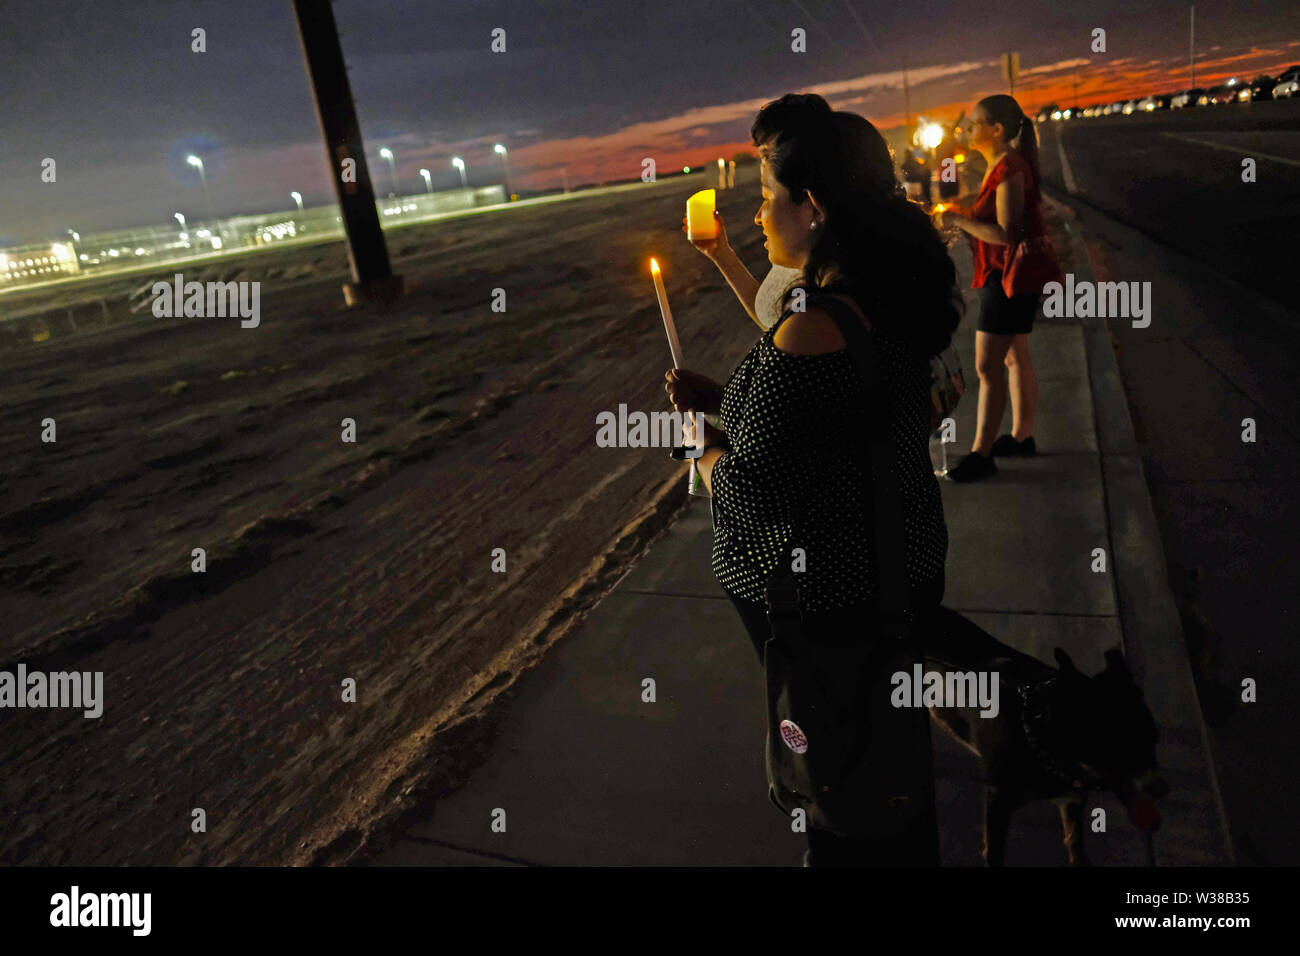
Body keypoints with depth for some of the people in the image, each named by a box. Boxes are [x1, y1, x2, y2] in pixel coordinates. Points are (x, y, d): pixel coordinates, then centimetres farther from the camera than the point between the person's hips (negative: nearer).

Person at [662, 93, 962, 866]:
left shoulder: (814, 330, -31)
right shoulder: (888, 298, -1)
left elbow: (754, 496, -27)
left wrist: (708, 451, -7)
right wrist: (722, 396, 8)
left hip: (827, 599, -9)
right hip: (904, 569, 9)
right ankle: (912, 850, 57)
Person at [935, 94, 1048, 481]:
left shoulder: (1009, 169, -20)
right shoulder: (1003, 164, 12)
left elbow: (1006, 233, -26)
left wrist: (959, 219, -19)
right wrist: (962, 216, 6)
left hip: (1008, 278, -11)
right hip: (1004, 274, 11)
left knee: (987, 366, -8)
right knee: (1015, 358, 17)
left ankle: (981, 454, -2)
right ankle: (1022, 436, 28)